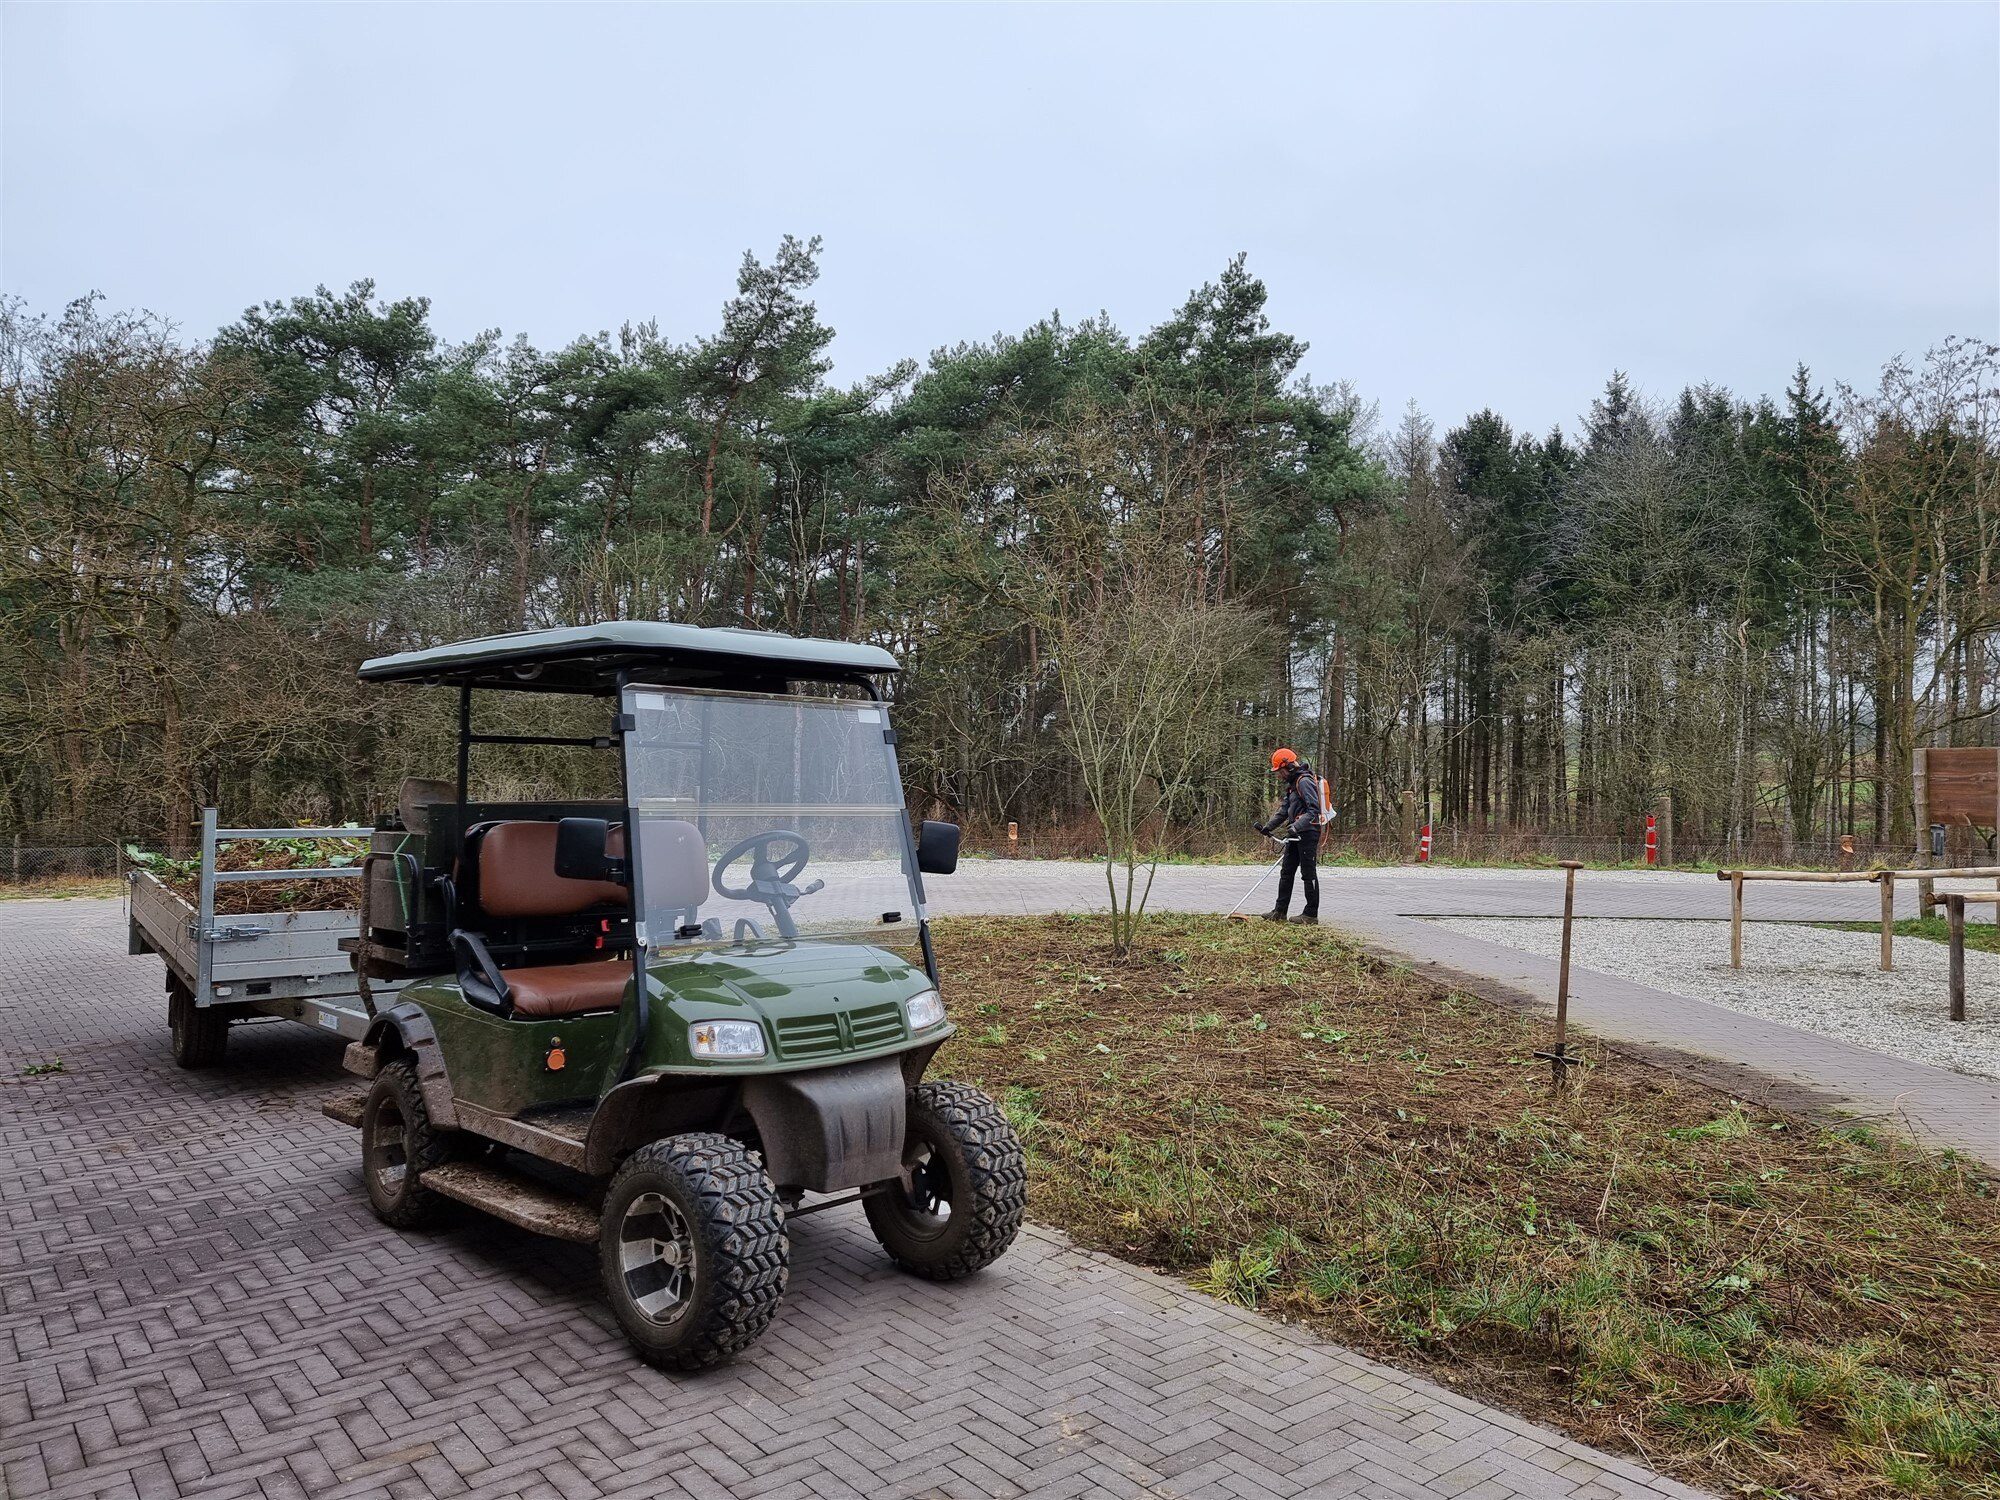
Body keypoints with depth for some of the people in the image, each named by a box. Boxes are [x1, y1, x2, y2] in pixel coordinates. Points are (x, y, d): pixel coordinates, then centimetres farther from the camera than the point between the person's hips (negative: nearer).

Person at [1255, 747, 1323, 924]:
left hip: (1308, 832, -11)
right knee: (1286, 871, 12)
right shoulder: (1293, 784, 18)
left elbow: (1314, 810, -24)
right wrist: (1268, 826, 13)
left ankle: (1311, 915, 3)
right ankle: (1280, 911, 18)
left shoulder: (1305, 781, -15)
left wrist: (1296, 826, -31)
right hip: (1296, 834, 11)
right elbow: (1284, 810, 22)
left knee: (1308, 874, -4)